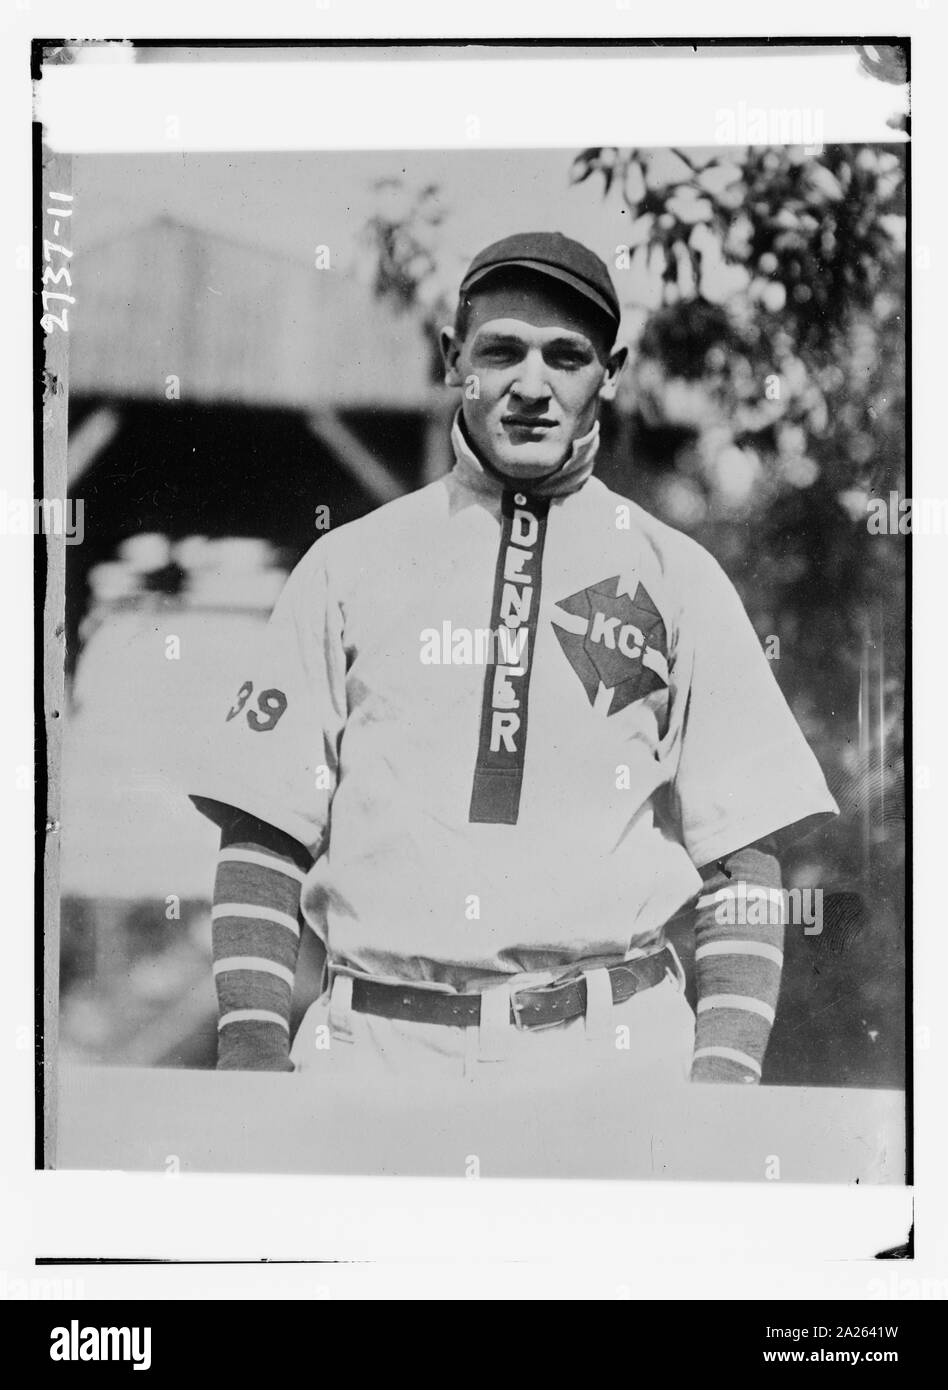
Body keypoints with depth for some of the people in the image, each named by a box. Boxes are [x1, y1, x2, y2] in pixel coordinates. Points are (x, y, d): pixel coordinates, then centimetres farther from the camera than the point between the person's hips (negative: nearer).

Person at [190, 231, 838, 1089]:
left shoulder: (678, 576, 10)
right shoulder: (350, 563, 11)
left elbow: (744, 853, 5)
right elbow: (264, 833, 8)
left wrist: (723, 1071, -8)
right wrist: (251, 1043, -4)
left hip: (610, 1049, 0)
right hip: (372, 1044, 1)